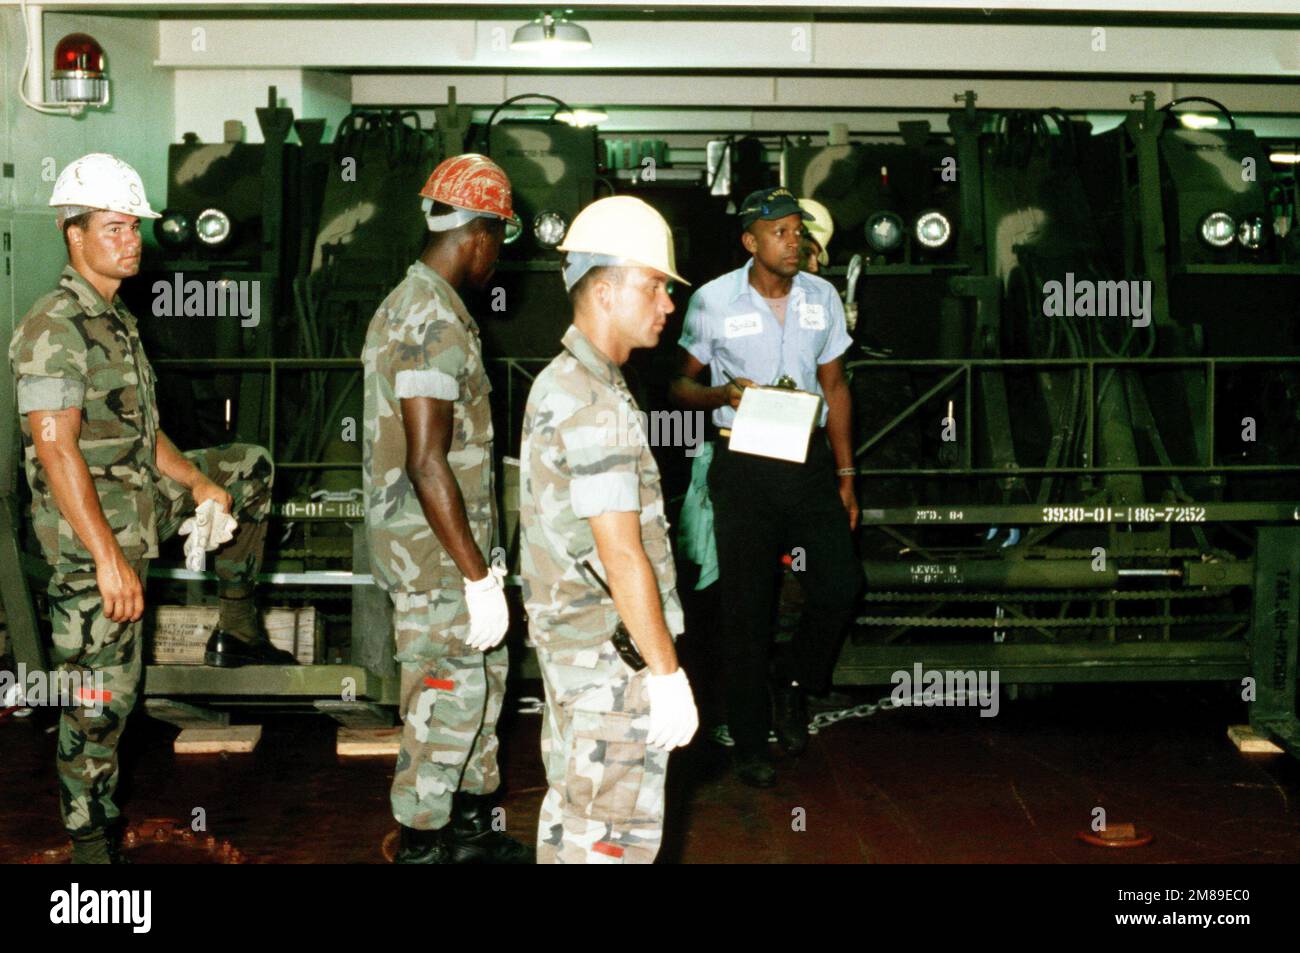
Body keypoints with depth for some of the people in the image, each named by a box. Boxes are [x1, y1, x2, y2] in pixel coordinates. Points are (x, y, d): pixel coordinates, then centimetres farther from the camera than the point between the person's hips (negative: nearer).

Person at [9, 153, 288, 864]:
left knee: (252, 468, 18)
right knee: (101, 694, -3)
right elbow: (55, 449, -25)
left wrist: (196, 480, 6)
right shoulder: (54, 329, -19)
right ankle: (90, 837, 14)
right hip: (91, 535, -9)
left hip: (143, 500, 9)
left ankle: (237, 631, 21)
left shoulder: (117, 320, 12)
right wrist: (108, 559, -28)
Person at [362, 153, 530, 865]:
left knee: (483, 670, 20)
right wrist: (478, 575, -24)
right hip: (434, 548, -11)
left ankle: (472, 826, 33)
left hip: (434, 541, 11)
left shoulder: (408, 300, 13)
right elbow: (427, 462, -26)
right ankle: (422, 845, 16)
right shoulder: (438, 319, -20)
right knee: (448, 699, 1)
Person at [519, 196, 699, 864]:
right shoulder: (596, 406, -21)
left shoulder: (558, 382, 11)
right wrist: (668, 674, -18)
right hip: (612, 658, -10)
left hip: (568, 637, 10)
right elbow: (622, 556, -23)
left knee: (571, 804, 20)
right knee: (615, 831, 0)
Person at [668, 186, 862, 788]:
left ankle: (796, 683, 22)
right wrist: (720, 394, -19)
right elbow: (681, 386, 4)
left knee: (840, 584, -8)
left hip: (809, 460, 3)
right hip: (744, 465, -3)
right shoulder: (713, 301, -3)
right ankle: (750, 746, 15)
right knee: (746, 607, 2)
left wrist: (845, 475, 10)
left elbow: (835, 388, 13)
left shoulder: (822, 297, 7)